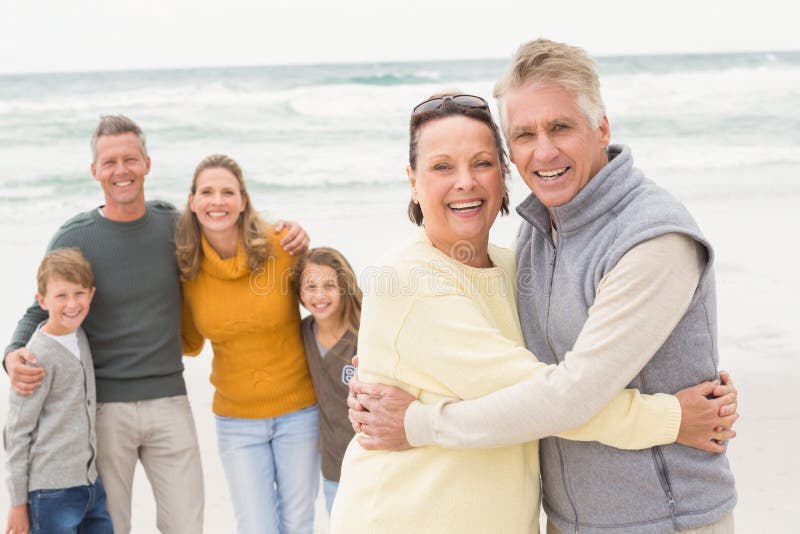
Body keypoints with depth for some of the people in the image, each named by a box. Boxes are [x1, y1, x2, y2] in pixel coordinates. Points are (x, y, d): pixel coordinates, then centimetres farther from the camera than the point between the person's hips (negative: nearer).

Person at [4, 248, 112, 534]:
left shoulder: (79, 336, 6)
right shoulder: (40, 356, -15)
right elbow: (17, 433, -11)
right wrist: (18, 502, -8)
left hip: (90, 482, 7)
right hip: (51, 493, -7)